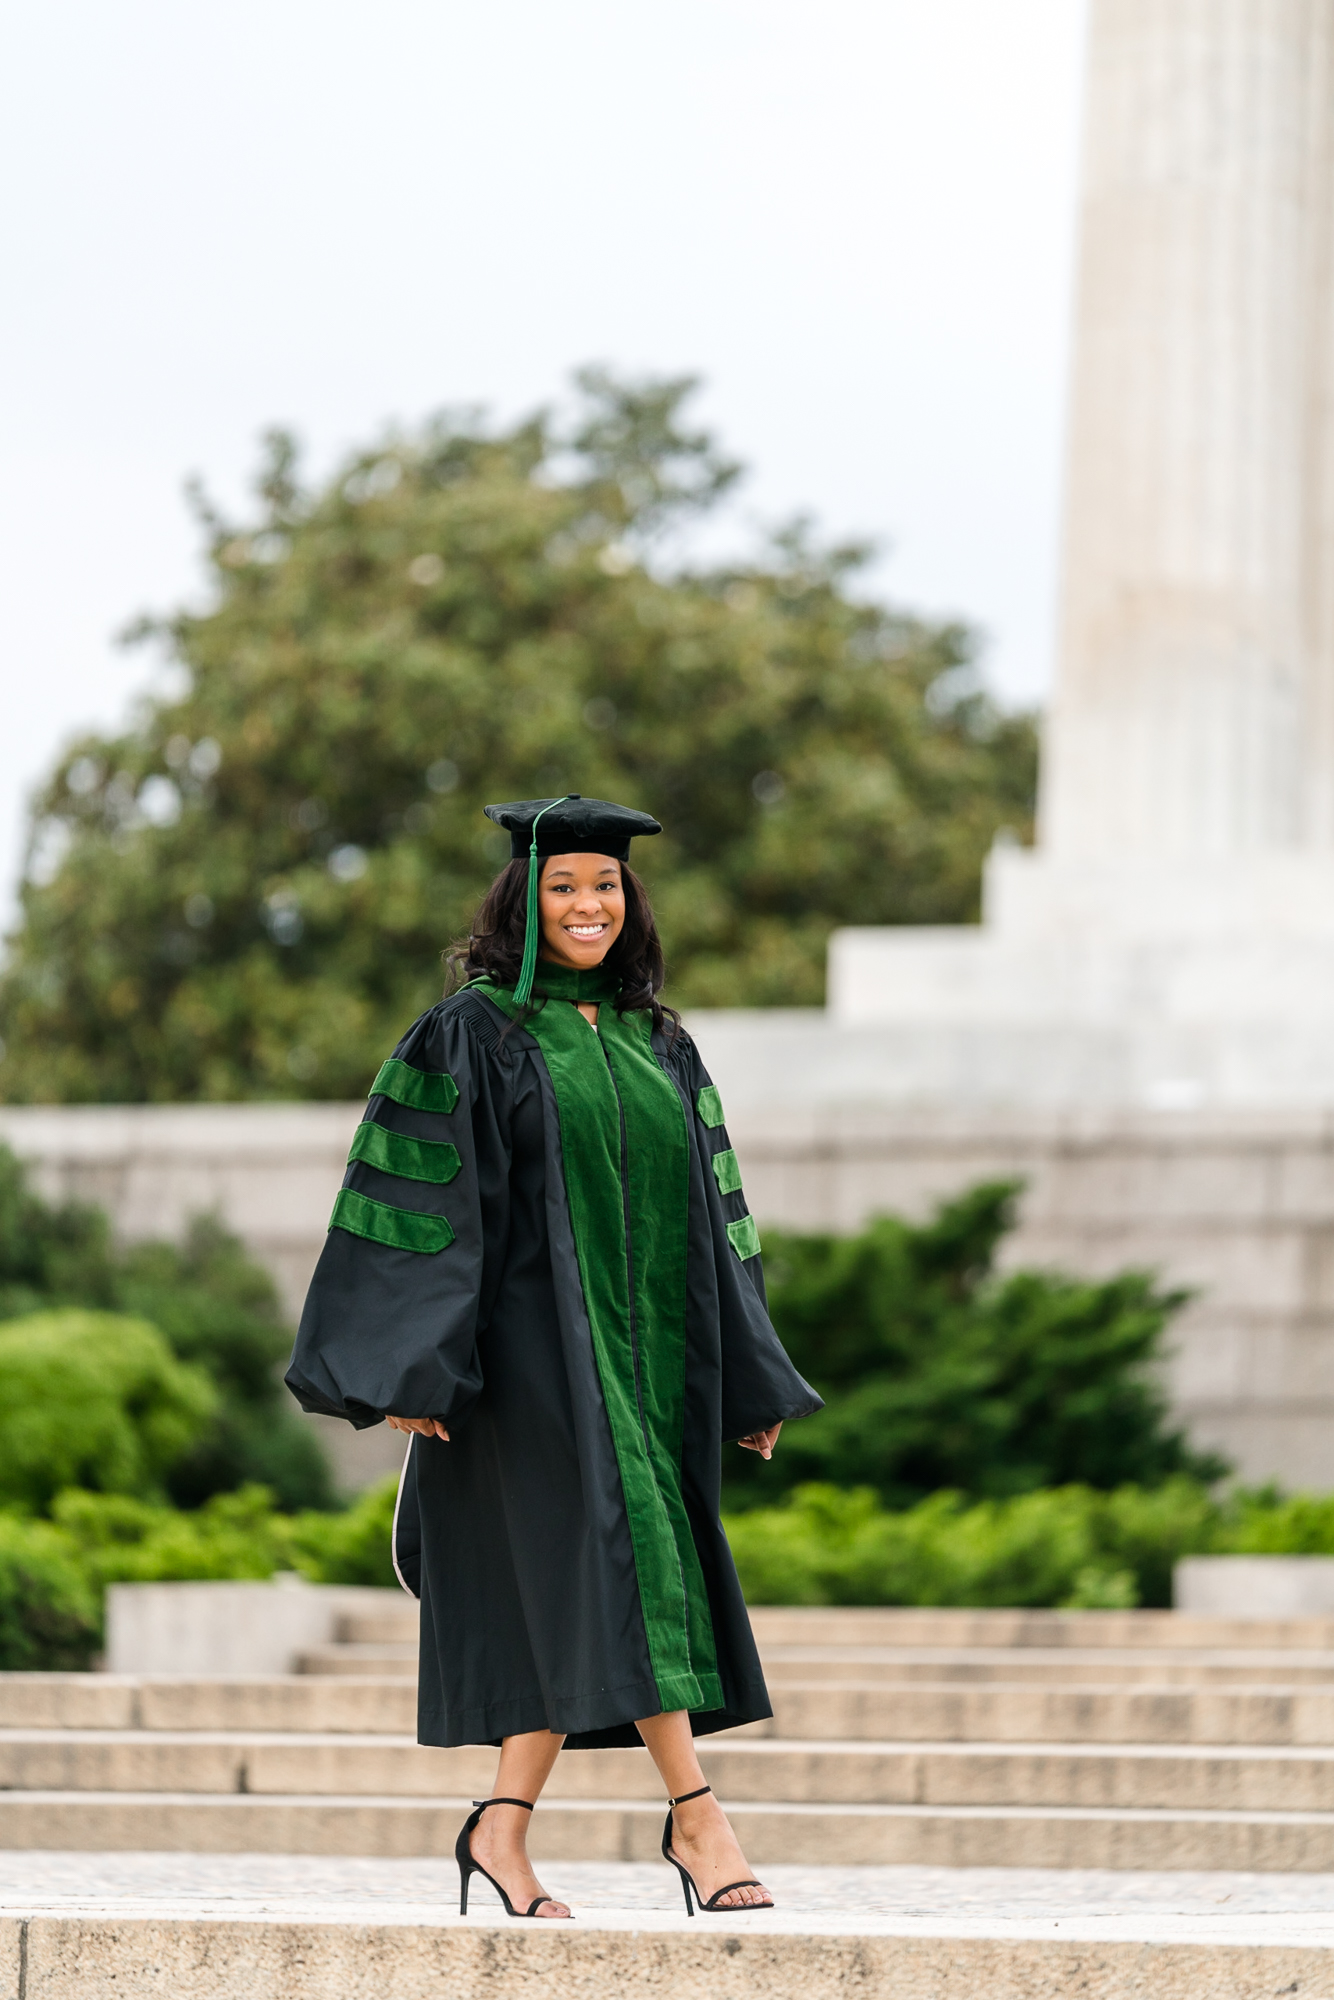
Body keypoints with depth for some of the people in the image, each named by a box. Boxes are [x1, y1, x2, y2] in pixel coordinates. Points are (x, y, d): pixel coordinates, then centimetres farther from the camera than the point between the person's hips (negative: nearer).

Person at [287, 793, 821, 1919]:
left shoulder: (660, 1049, 15)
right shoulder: (471, 1036, -2)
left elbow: (712, 1212, 17)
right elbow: (415, 1200, -7)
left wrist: (749, 1377, 11)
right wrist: (411, 1364, -16)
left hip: (645, 1347, 6)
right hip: (534, 1343, -6)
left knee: (566, 1593, 4)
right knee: (613, 1552, -15)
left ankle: (504, 1828, 10)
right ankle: (696, 1815, -15)